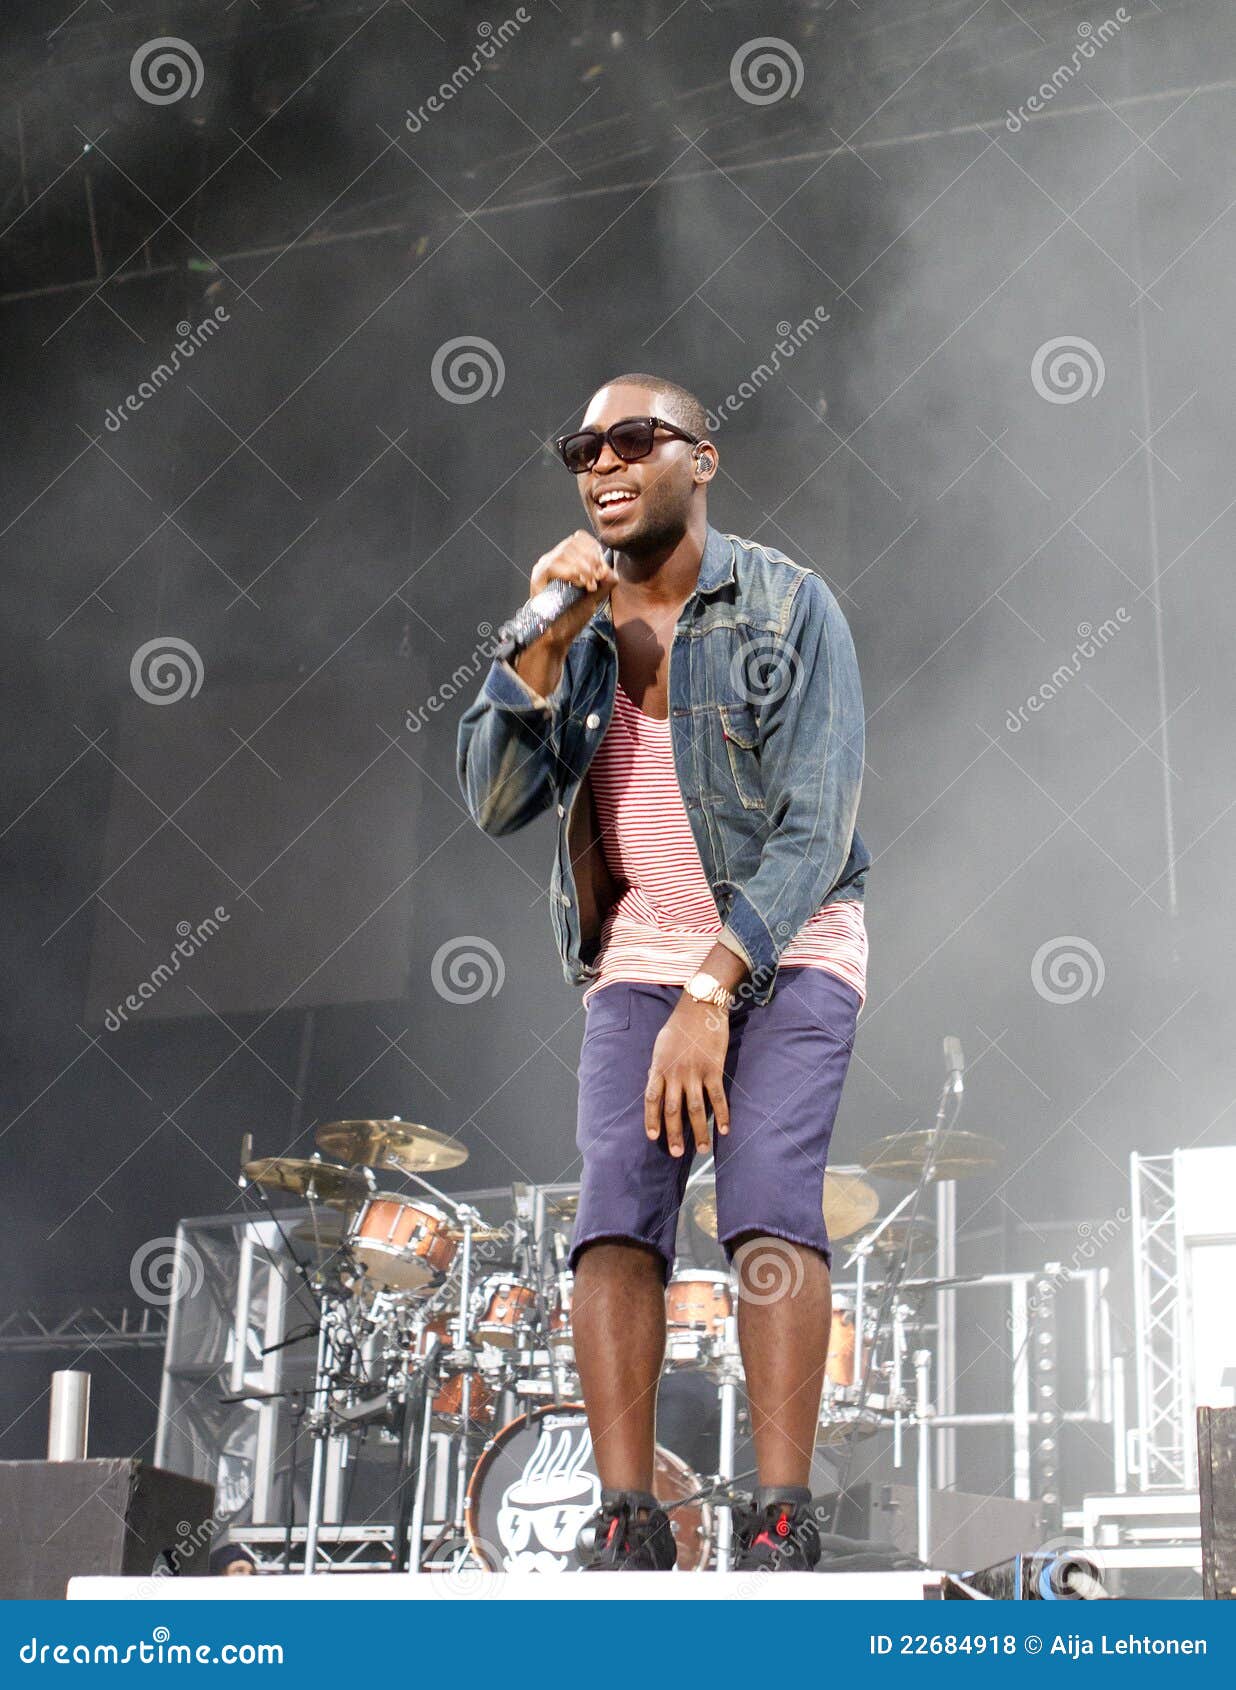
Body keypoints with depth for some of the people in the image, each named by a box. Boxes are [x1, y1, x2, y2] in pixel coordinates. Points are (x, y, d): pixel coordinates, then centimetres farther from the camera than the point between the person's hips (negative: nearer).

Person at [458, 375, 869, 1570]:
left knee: (768, 1196, -20)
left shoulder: (790, 607, -8)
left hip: (787, 946, -3)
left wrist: (713, 992, -21)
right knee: (614, 1210, -13)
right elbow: (496, 804, -5)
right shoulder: (576, 628, 4)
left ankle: (779, 1520, -21)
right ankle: (626, 1520, -15)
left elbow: (816, 826, -14)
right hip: (640, 956, 3)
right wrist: (546, 642, -17)